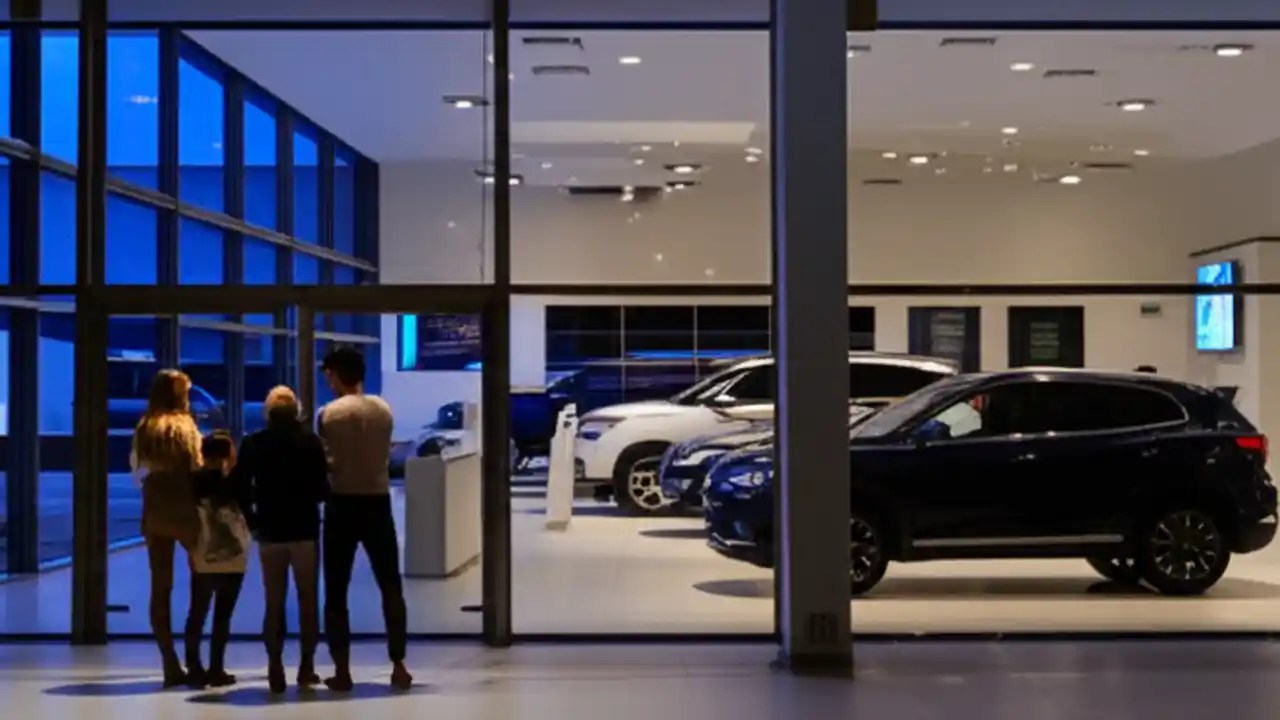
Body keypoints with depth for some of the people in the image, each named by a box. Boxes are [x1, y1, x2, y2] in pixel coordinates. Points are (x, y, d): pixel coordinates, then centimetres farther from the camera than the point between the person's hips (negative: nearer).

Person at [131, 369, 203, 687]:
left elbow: (137, 470, 8)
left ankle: (171, 664, 3)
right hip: (185, 511, -4)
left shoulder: (143, 429, 4)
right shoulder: (184, 427, -11)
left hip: (154, 512, 4)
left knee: (160, 588, 5)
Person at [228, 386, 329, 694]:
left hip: (270, 530, 1)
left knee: (274, 603, 9)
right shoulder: (310, 441, -4)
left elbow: (239, 487, -5)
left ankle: (275, 669, 3)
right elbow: (321, 488, -7)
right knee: (308, 599, 10)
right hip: (304, 529, -1)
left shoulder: (253, 444, -1)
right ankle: (306, 666, 7)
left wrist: (253, 519, 6)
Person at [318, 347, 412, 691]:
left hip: (343, 505, -3)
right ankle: (398, 667, 9)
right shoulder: (383, 409, 3)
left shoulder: (329, 414, -8)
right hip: (377, 503, 3)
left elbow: (324, 459, -4)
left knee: (336, 591, 7)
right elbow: (385, 454, 10)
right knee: (391, 588, 11)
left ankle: (342, 671, 5)